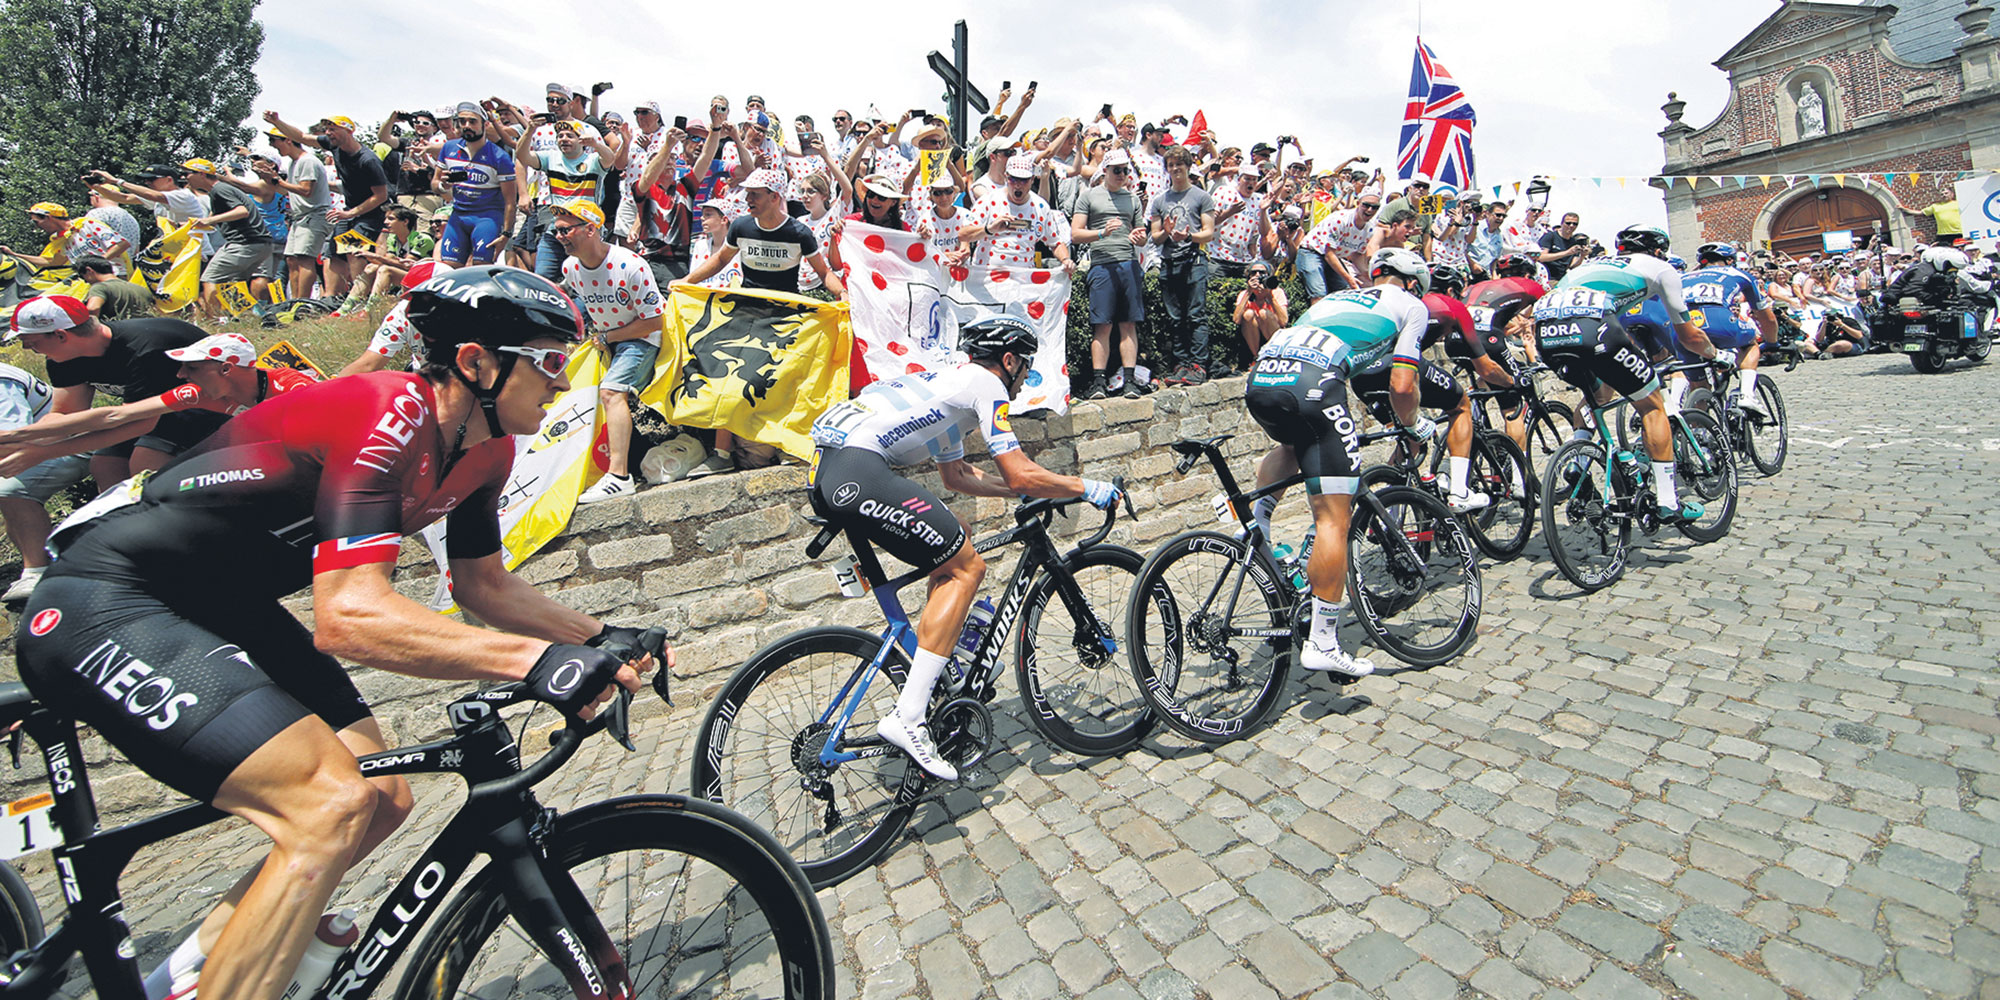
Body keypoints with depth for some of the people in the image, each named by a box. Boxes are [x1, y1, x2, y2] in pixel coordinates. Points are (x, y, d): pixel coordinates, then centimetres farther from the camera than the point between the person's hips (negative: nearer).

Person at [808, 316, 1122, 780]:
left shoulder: (951, 380, 30)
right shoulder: (986, 384, 2)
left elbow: (956, 474, 37)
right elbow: (1020, 473, -5)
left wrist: (1026, 491, 36)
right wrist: (1085, 488, 9)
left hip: (824, 471, 10)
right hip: (858, 471, -10)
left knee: (955, 539, 20)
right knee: (966, 566, -4)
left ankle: (938, 670, 26)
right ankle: (907, 718, -9)